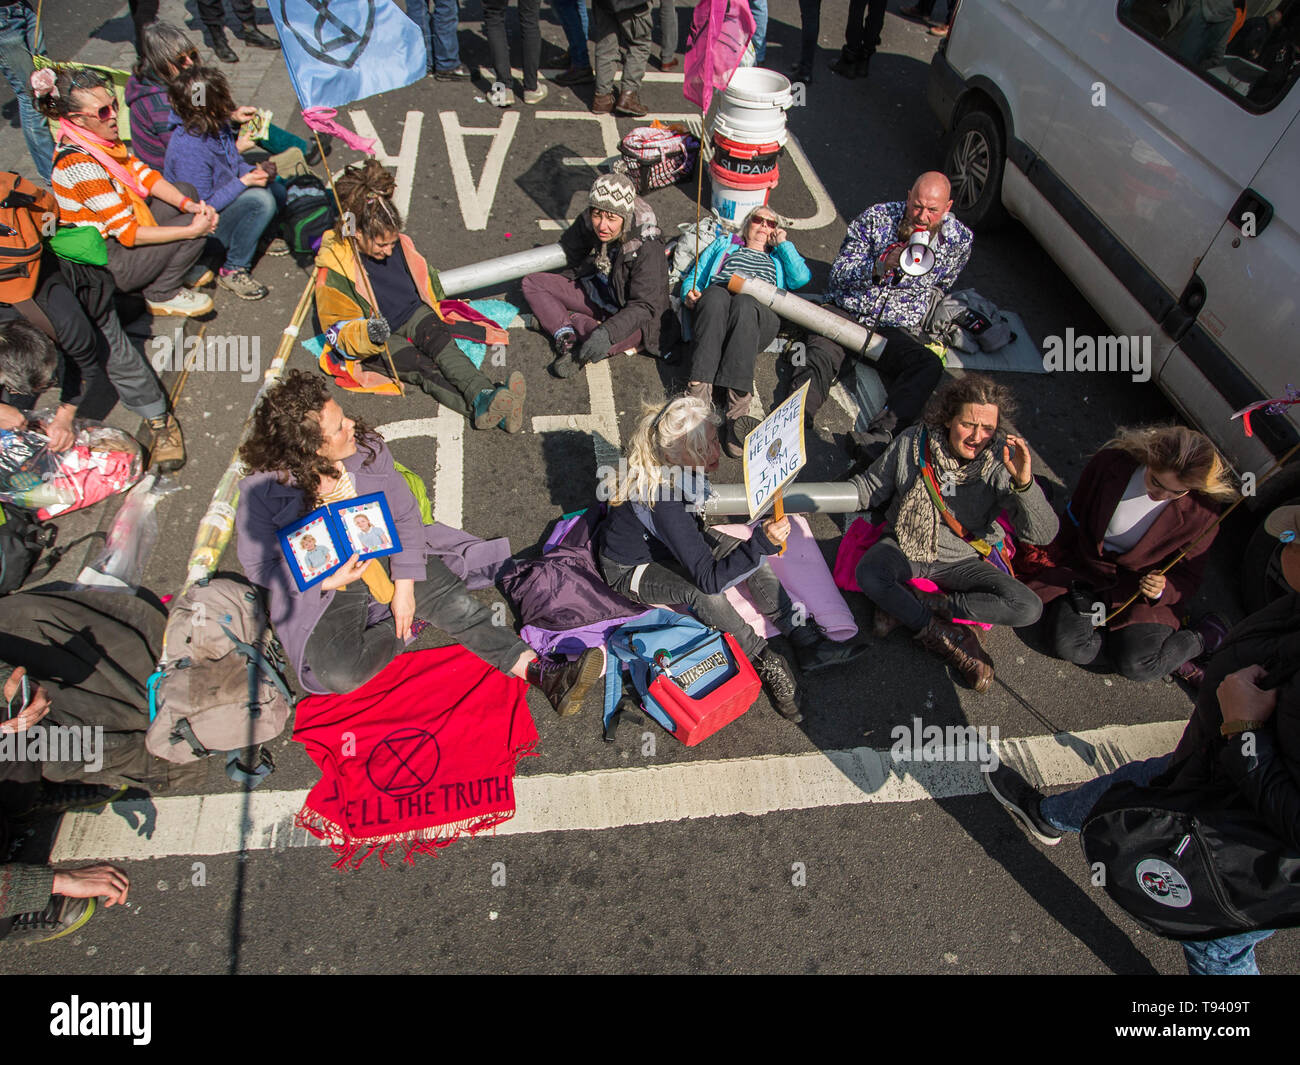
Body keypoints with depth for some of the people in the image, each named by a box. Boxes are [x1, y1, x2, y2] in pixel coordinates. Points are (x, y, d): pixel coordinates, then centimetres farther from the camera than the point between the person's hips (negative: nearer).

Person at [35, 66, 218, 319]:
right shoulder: (79, 165, -29)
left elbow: (144, 175, 1)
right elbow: (128, 233, -30)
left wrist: (188, 204, -17)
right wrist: (192, 230, -29)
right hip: (109, 262, -9)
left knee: (187, 191, 8)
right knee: (194, 226, -17)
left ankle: (175, 266, 15)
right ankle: (161, 295, 0)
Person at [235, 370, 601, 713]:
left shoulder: (367, 448, -10)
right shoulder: (262, 491, -18)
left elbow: (404, 516, -4)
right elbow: (259, 565, -7)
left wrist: (405, 585, -13)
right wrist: (328, 581, -21)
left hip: (385, 555, 2)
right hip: (321, 586, -2)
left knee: (457, 604, -19)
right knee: (340, 675, -25)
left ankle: (543, 673, -22)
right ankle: (408, 626, -1)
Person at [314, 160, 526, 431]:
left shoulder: (398, 244, -1)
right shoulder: (333, 268, -16)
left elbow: (425, 282, 17)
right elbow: (340, 333, -13)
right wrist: (369, 334, -36)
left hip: (413, 316, 4)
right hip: (372, 344, -4)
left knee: (439, 339, -30)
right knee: (424, 367, -31)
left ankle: (484, 396, -55)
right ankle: (481, 409, -58)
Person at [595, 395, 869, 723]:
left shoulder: (681, 469, -16)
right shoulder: (663, 502, -40)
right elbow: (709, 580, -39)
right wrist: (762, 544, -46)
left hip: (671, 543, 8)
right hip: (630, 569, -8)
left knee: (749, 551, -7)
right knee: (703, 593, -34)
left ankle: (807, 641, -4)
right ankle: (764, 661, -10)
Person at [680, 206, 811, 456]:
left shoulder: (778, 257, 39)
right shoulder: (724, 244, 39)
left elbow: (802, 277, 15)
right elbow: (693, 275, 27)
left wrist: (783, 243, 23)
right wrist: (690, 293, 5)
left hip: (760, 311, 0)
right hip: (717, 298, 1)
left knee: (744, 303, -38)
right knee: (716, 296, -37)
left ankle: (736, 407, -53)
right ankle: (700, 390, -52)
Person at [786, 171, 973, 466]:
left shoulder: (959, 239, 4)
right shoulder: (876, 218, -3)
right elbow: (838, 275, -7)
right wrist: (878, 268, -24)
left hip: (895, 330, 1)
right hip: (847, 314, -1)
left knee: (929, 365, -31)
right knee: (821, 357, -33)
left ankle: (879, 436, -50)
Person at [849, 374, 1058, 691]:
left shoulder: (1000, 463, -14)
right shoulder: (913, 443, -11)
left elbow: (1043, 534, -20)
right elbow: (872, 487, 4)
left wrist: (1024, 483, -36)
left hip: (962, 561, 1)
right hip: (905, 547, 0)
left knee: (1028, 608, -22)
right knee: (869, 574, -34)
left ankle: (907, 604, -15)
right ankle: (947, 637, -14)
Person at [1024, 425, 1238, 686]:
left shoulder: (1201, 512, -15)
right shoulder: (1111, 463, -16)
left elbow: (1187, 578, -5)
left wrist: (1162, 591, -27)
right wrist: (1054, 555, 10)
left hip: (1141, 585, 0)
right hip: (1085, 570, 1)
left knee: (1136, 666, -19)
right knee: (1070, 647, -23)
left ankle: (1207, 636, 8)